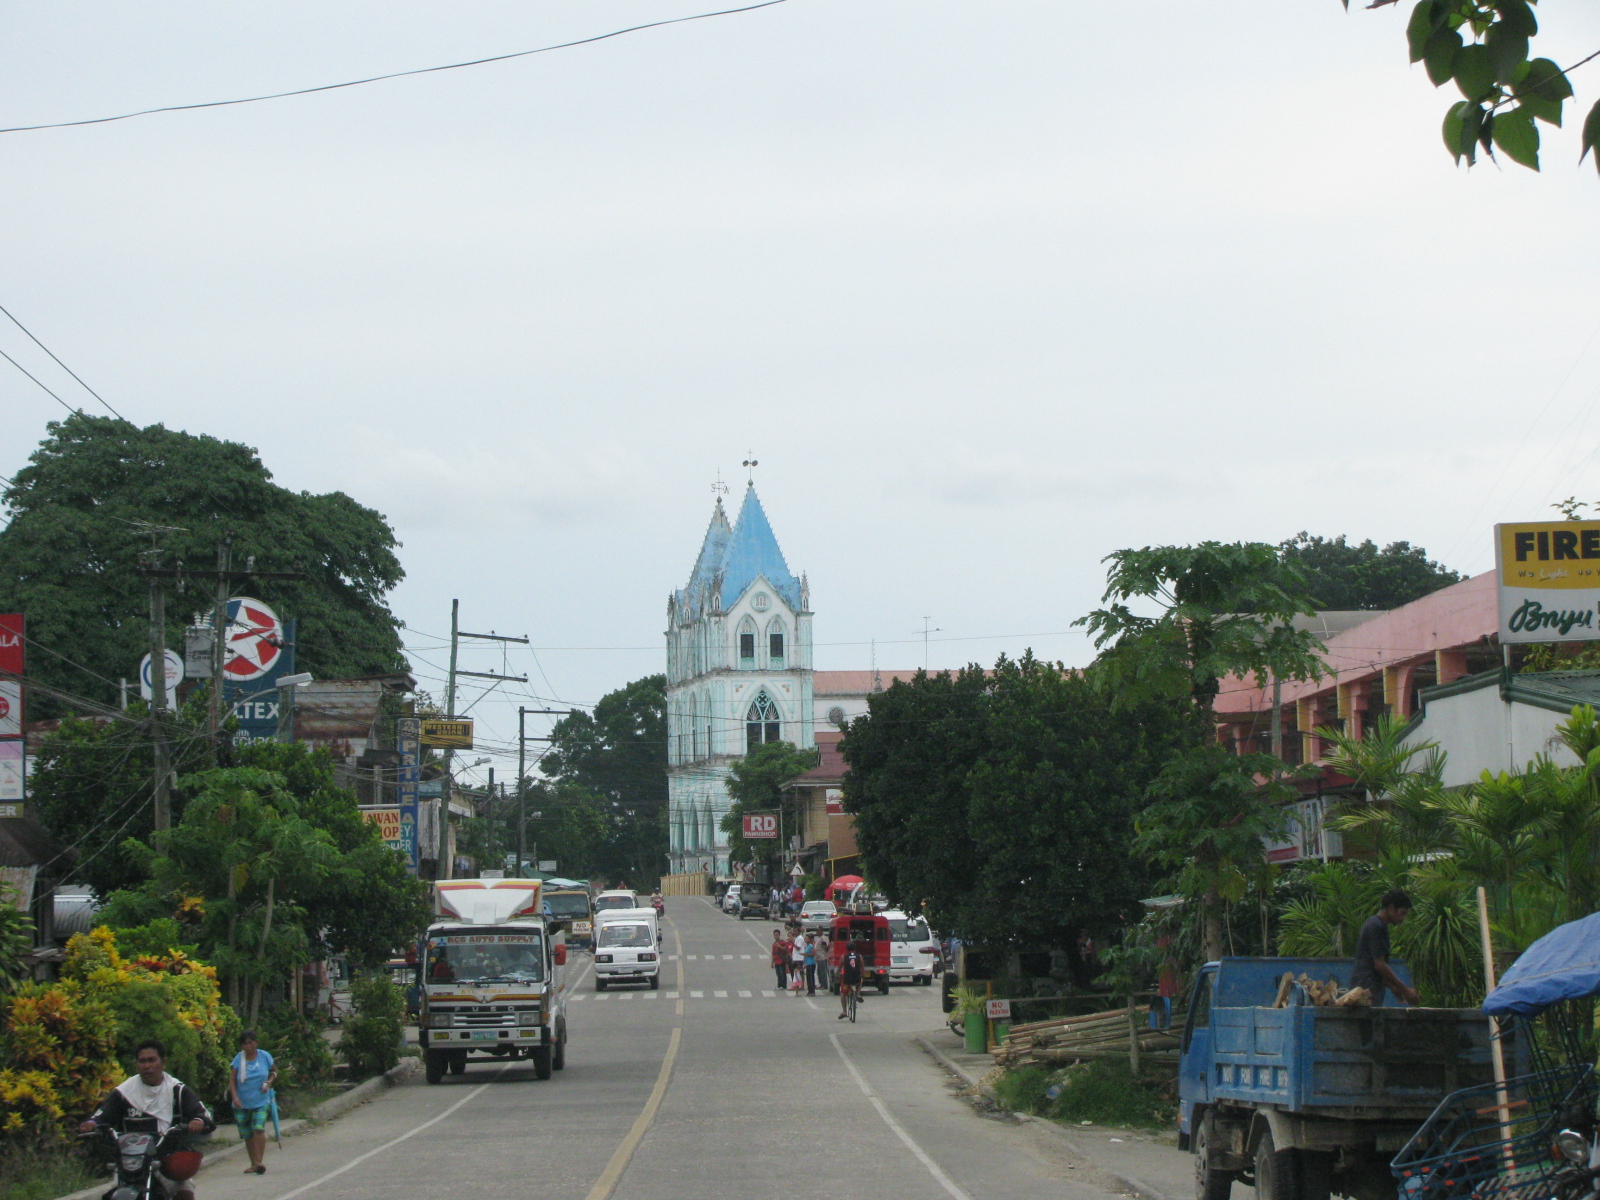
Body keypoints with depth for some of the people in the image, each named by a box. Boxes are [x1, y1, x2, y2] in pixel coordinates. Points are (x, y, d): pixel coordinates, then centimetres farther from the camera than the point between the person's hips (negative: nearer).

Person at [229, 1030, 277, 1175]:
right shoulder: (239, 1059, -3)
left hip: (261, 1101, -2)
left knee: (258, 1129, -20)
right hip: (242, 1103, 2)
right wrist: (234, 1097, -17)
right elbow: (232, 1080, -3)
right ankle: (254, 1164, 21)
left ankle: (259, 1161, -19)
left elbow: (274, 1071, 14)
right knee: (247, 1135, 7)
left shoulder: (265, 1056, -1)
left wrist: (269, 1083, -6)